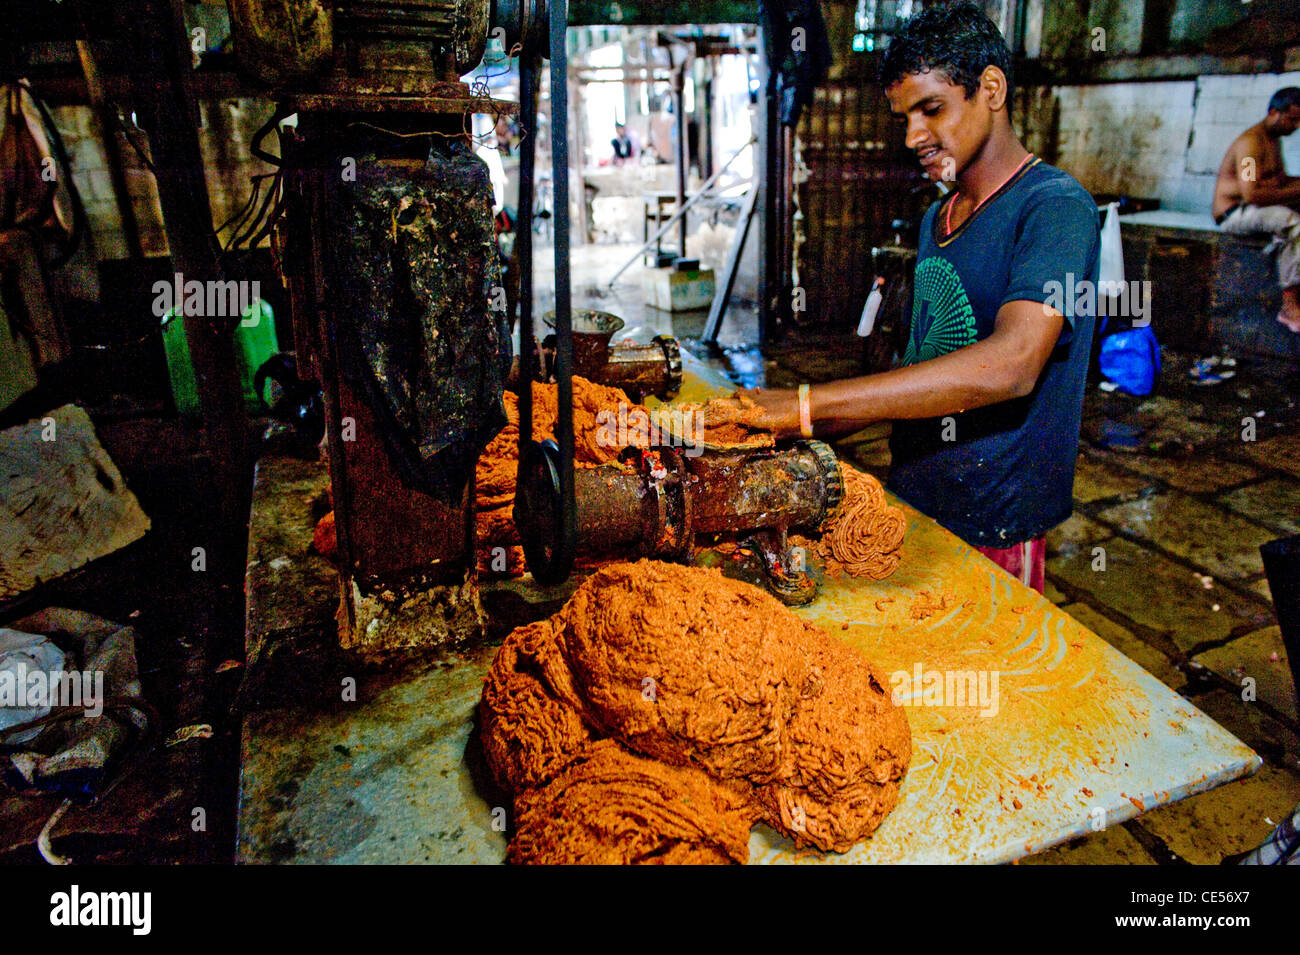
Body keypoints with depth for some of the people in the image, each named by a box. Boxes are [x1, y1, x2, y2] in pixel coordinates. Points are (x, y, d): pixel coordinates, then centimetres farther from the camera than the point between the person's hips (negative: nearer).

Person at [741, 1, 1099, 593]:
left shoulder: (1056, 208, -15)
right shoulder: (936, 221, 12)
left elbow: (1010, 363, -31)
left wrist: (806, 404, -35)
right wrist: (798, 430, 2)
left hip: (991, 531, -6)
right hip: (910, 501, 7)